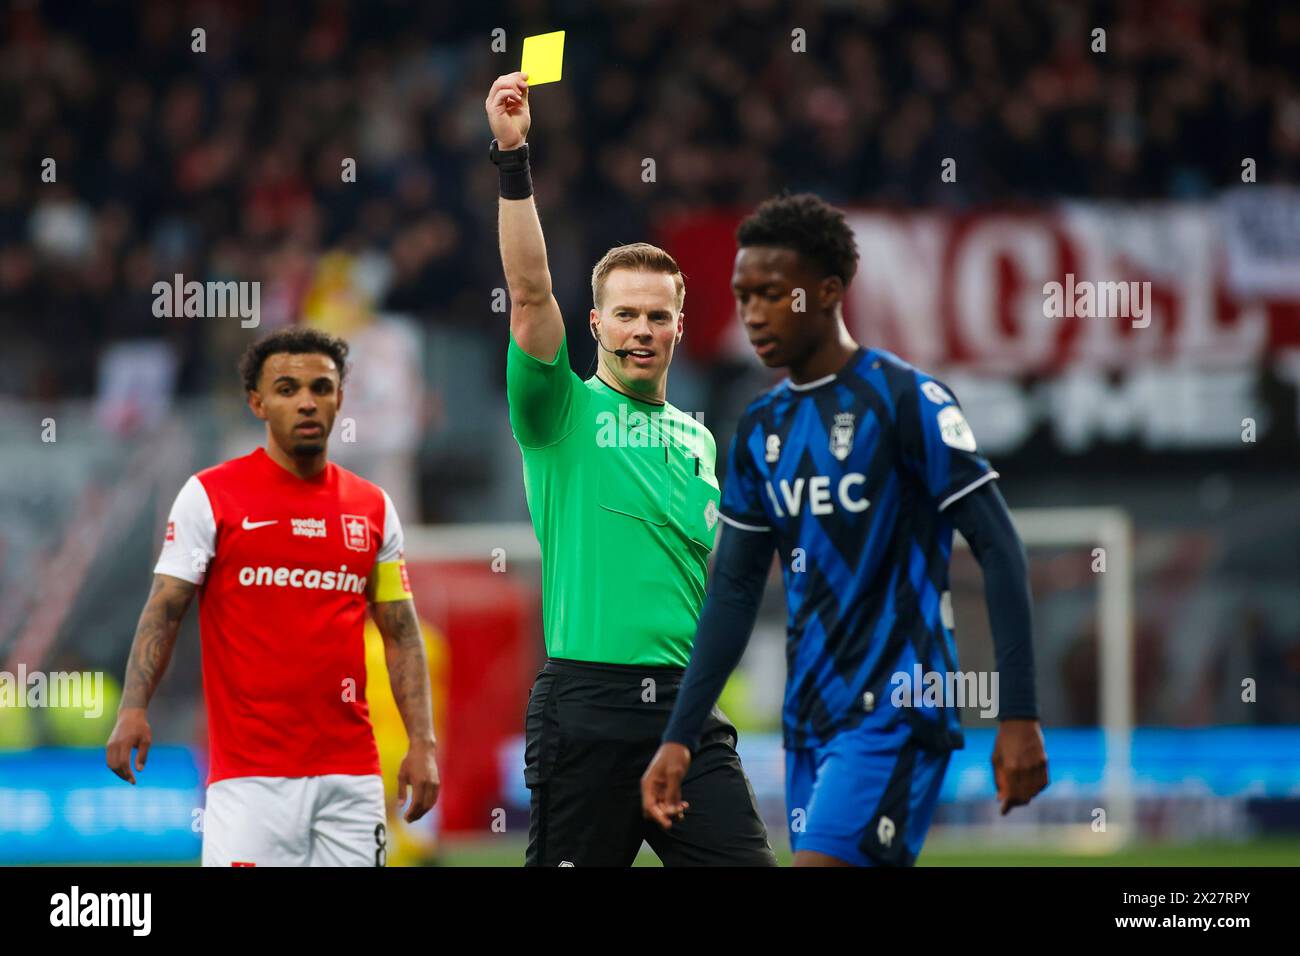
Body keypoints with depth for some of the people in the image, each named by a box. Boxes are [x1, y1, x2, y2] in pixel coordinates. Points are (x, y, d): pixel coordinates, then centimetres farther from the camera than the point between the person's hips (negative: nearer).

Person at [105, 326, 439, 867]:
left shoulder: (372, 508, 11)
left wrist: (422, 742, 4)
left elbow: (401, 634, 14)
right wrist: (133, 708, -16)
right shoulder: (210, 496, 1)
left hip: (351, 775, 4)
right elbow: (163, 612, -2)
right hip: (250, 775, -4)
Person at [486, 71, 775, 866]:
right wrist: (513, 157, -21)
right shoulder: (564, 411, 3)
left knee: (745, 860, -6)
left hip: (686, 704, 4)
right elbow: (530, 295, -11)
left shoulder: (697, 438, 18)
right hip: (587, 703, -4)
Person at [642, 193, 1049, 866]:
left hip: (894, 713, -7)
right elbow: (733, 593, 16)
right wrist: (679, 740, 10)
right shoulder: (761, 427, 12)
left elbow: (998, 549, -10)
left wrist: (1019, 715, -16)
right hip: (809, 721, 7)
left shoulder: (905, 400, -8)